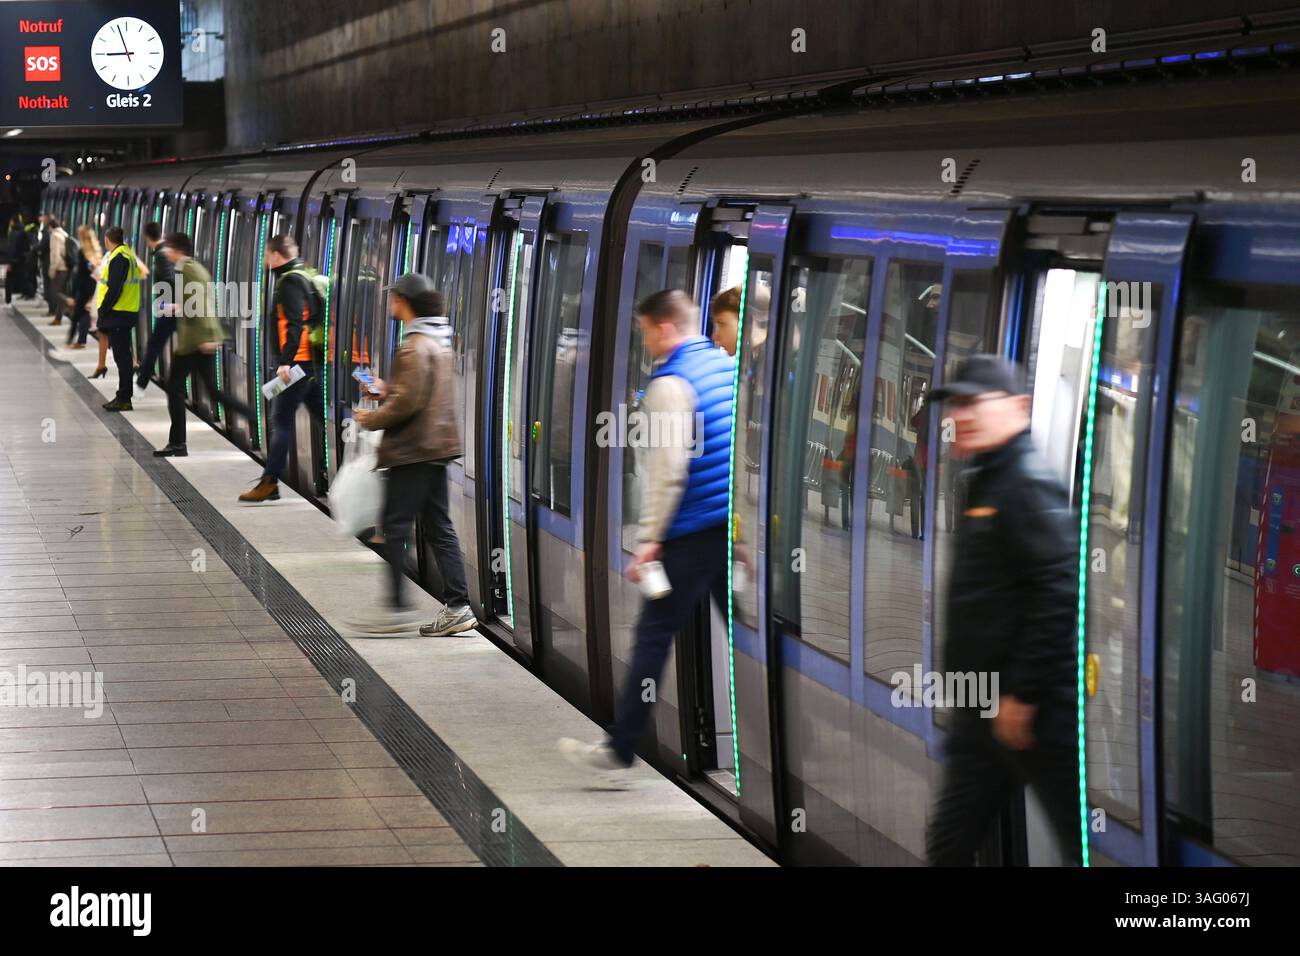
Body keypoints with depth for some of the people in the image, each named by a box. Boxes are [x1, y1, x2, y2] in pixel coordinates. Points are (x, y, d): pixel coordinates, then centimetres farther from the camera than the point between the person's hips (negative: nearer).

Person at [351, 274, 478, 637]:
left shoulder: (414, 347, -17)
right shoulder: (438, 340, 14)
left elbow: (408, 402, -21)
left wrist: (372, 419, -8)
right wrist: (388, 389, 22)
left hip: (413, 450, -9)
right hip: (437, 447, 9)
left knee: (395, 527, -3)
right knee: (439, 528, 9)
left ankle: (398, 608, -2)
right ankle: (458, 606, 7)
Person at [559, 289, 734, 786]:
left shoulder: (670, 383, -12)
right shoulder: (728, 365, 11)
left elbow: (668, 469, -18)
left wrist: (650, 538, -14)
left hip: (694, 532, -7)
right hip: (735, 523, 8)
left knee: (654, 634, -1)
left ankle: (618, 753, 3)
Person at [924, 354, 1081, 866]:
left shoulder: (1030, 484, -14)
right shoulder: (982, 483, 16)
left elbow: (1060, 593, -23)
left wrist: (1023, 695, -21)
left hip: (1038, 710, -10)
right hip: (983, 710, 10)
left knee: (1084, 843, -3)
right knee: (948, 845, 11)